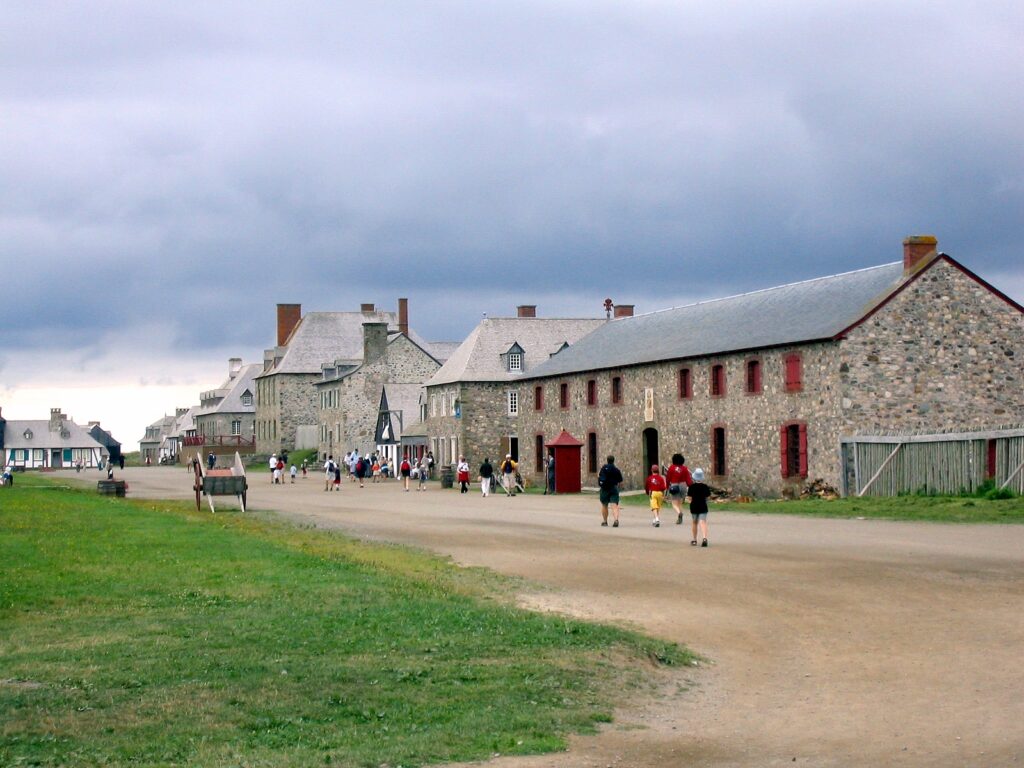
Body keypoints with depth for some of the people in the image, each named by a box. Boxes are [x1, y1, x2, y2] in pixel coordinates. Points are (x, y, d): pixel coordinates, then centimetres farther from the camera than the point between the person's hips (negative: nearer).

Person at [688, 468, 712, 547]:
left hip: (694, 507, 0)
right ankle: (704, 538, -30)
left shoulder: (692, 486, -6)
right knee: (703, 522, -8)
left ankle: (694, 540, 25)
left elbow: (690, 498, -5)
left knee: (695, 522, 17)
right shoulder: (705, 487, -2)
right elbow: (707, 497, 3)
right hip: (703, 507, 0)